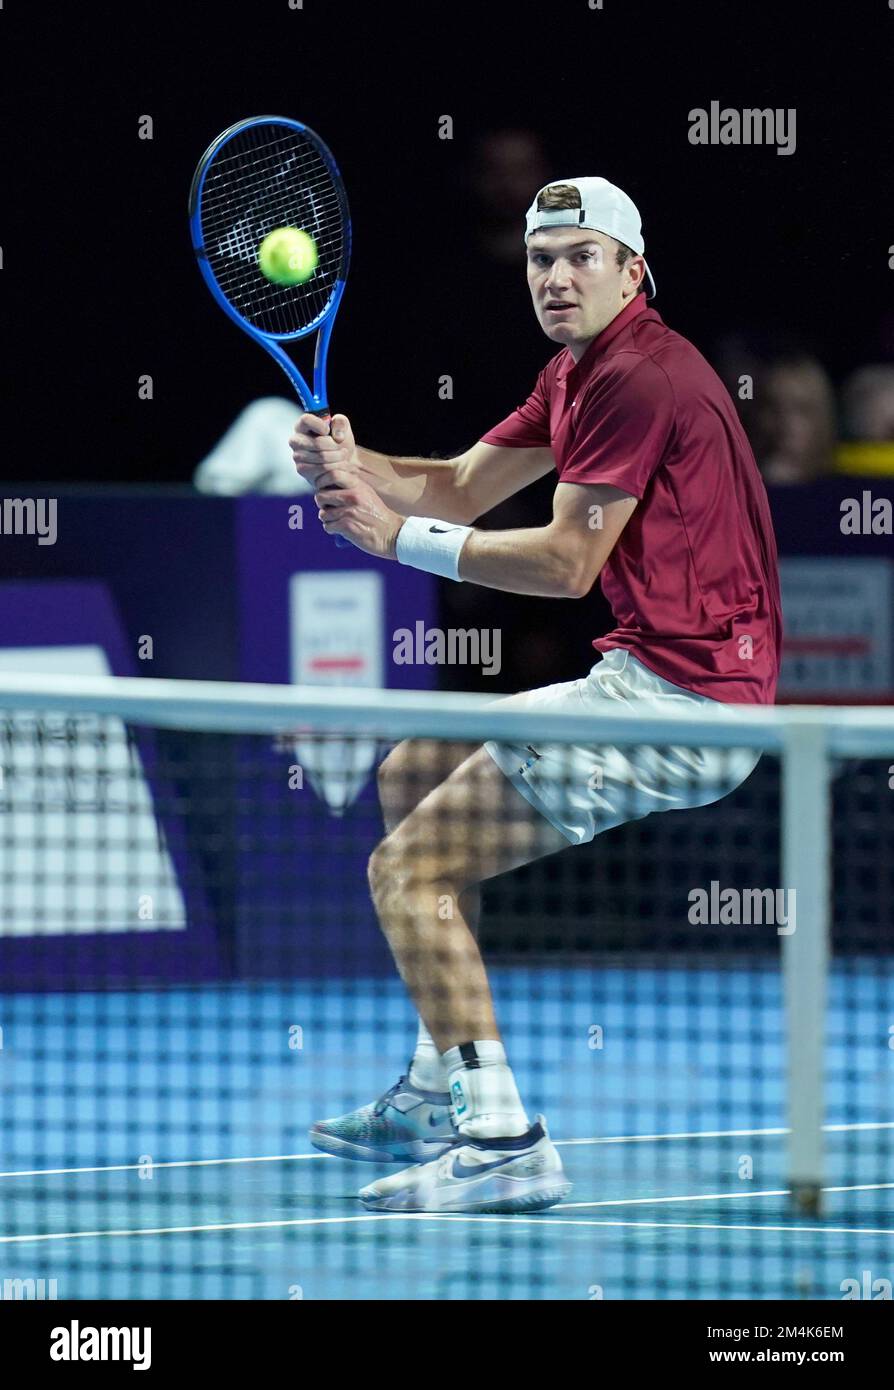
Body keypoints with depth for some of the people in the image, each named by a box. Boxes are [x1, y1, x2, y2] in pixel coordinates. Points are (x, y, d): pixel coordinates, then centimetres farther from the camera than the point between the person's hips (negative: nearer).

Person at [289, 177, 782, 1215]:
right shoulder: (578, 373, 17)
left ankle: (502, 1141, -19)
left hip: (681, 703, -11)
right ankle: (439, 1095, 27)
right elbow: (464, 487, 18)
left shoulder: (639, 377, -16)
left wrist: (397, 534, -14)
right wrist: (348, 461, -1)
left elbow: (567, 563, -18)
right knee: (413, 771, 27)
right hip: (641, 683, 11)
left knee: (406, 869, -13)